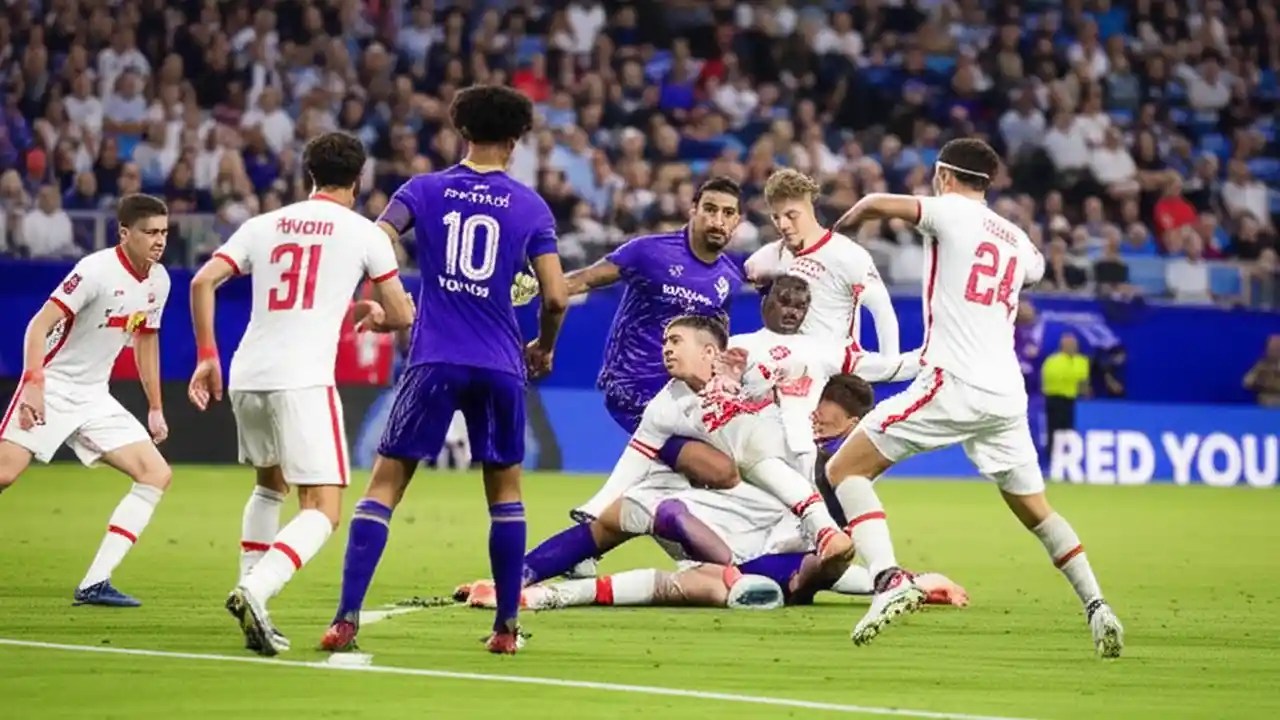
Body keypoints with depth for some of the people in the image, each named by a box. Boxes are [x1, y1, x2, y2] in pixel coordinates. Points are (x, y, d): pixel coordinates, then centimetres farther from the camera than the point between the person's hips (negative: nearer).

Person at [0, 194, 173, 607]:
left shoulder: (158, 281, 5)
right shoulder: (97, 270, -16)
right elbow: (39, 325, -20)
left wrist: (155, 408, 21)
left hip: (95, 400, 7)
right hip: (51, 388, -7)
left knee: (157, 474, -4)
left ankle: (94, 584, -8)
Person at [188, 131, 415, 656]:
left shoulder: (263, 225, 15)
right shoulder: (363, 233, 6)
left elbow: (202, 283, 5)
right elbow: (402, 316, 9)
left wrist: (207, 357, 11)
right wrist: (374, 314, 32)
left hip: (246, 376, 5)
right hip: (303, 381, -5)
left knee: (270, 485, 29)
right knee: (322, 511, -6)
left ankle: (251, 600, 21)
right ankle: (254, 590, -30)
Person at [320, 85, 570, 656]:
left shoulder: (424, 190, 4)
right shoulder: (531, 208, 5)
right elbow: (555, 297, 1)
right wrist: (544, 348, 20)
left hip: (434, 360, -1)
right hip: (500, 366, 1)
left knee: (385, 484, 1)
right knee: (505, 489, 16)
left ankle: (347, 619, -10)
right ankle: (507, 627, 14)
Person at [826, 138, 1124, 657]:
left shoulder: (953, 212, 1)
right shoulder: (1017, 240, 20)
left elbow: (876, 204, -6)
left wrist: (842, 223, 13)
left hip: (953, 384, -7)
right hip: (1007, 394, 7)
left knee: (845, 469, -2)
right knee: (1034, 509, 20)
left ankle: (889, 580, -21)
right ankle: (1096, 607, 6)